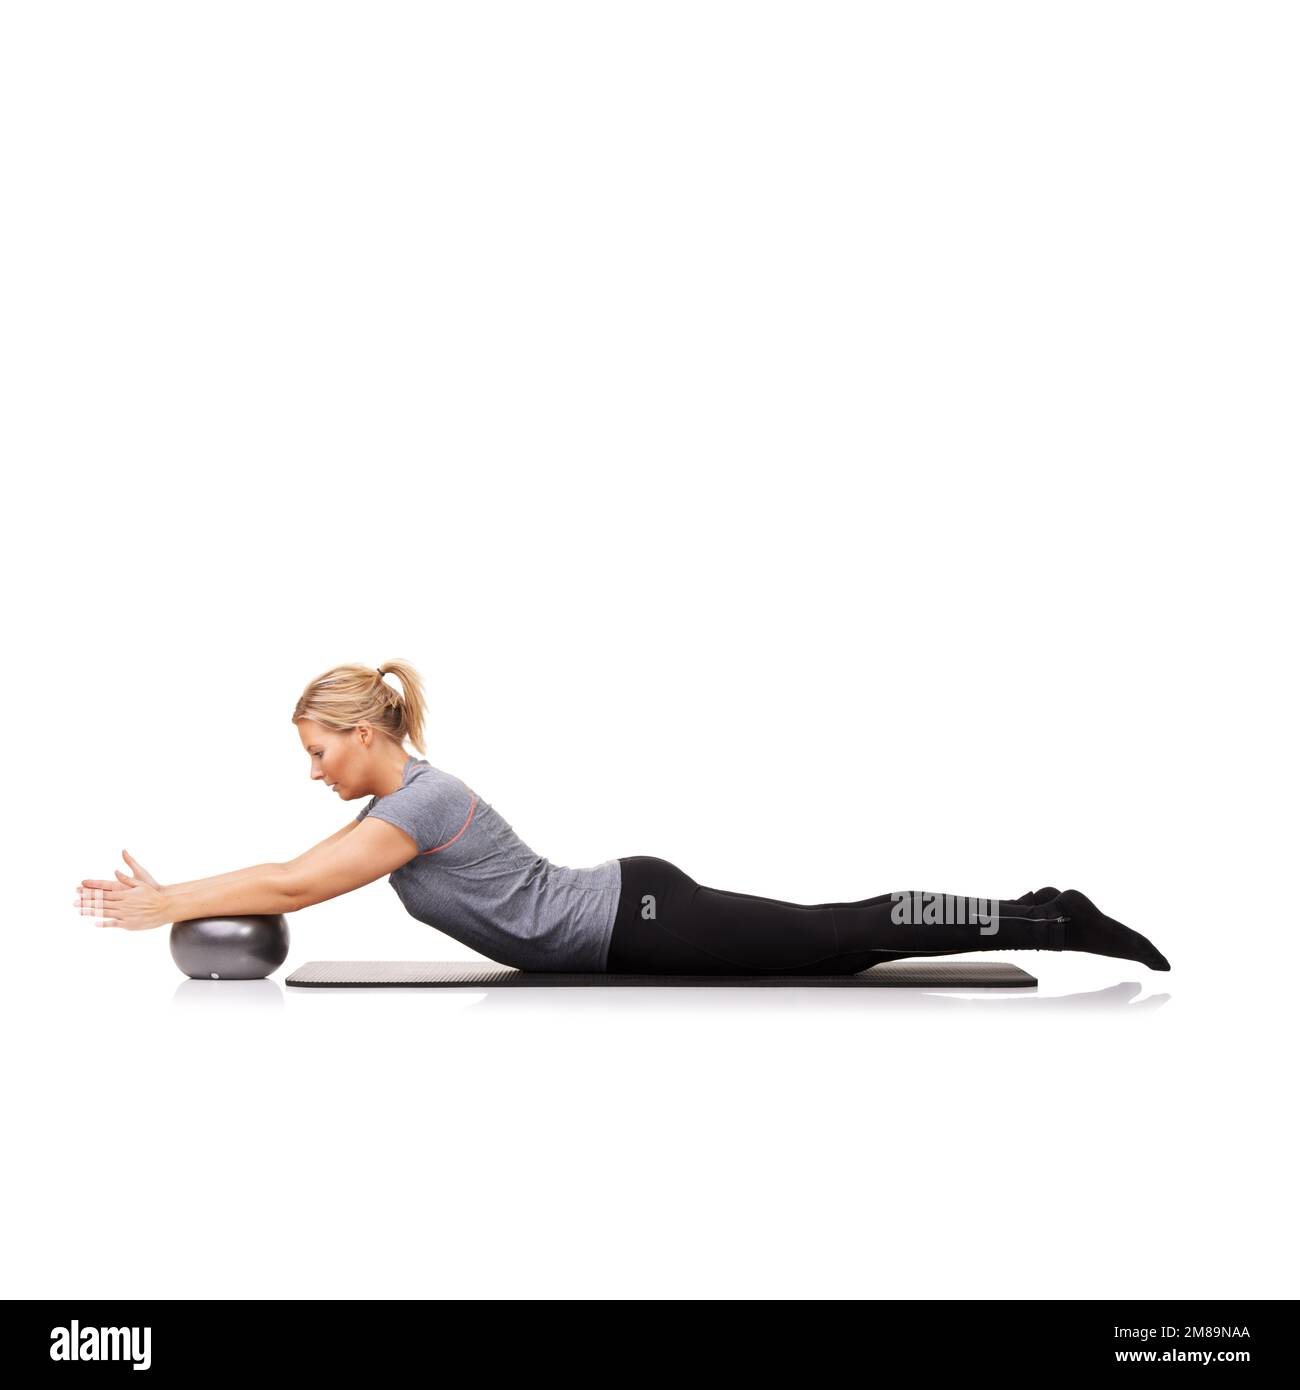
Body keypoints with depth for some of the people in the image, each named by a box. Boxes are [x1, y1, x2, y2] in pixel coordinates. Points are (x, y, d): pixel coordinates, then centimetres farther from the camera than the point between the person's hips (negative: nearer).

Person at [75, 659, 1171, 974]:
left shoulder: (422, 801, -19)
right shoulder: (399, 796, 10)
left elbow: (297, 886, -21)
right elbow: (304, 873, 18)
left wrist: (162, 906, -13)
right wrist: (175, 895, 12)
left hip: (637, 926, -8)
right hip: (629, 910, 8)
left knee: (842, 940, -6)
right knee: (835, 937, 13)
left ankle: (1055, 921, -1)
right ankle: (1044, 917, 19)